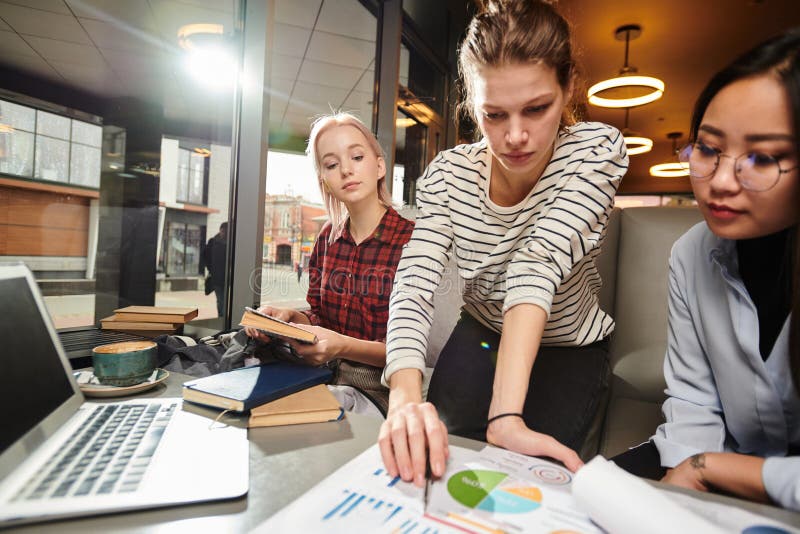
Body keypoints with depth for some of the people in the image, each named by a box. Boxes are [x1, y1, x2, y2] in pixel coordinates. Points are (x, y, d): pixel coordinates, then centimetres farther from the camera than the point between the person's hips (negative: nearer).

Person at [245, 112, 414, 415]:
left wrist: (345, 347, -28)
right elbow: (318, 318, 10)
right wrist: (288, 317, -11)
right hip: (326, 377, 6)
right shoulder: (329, 237, 6)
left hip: (376, 391, -5)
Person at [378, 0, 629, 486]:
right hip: (481, 334, 2)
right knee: (441, 461, -13)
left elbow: (537, 263, -40)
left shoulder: (597, 150, -24)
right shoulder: (448, 173, -19)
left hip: (568, 349, -1)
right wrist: (406, 398, -48)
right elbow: (414, 284, -30)